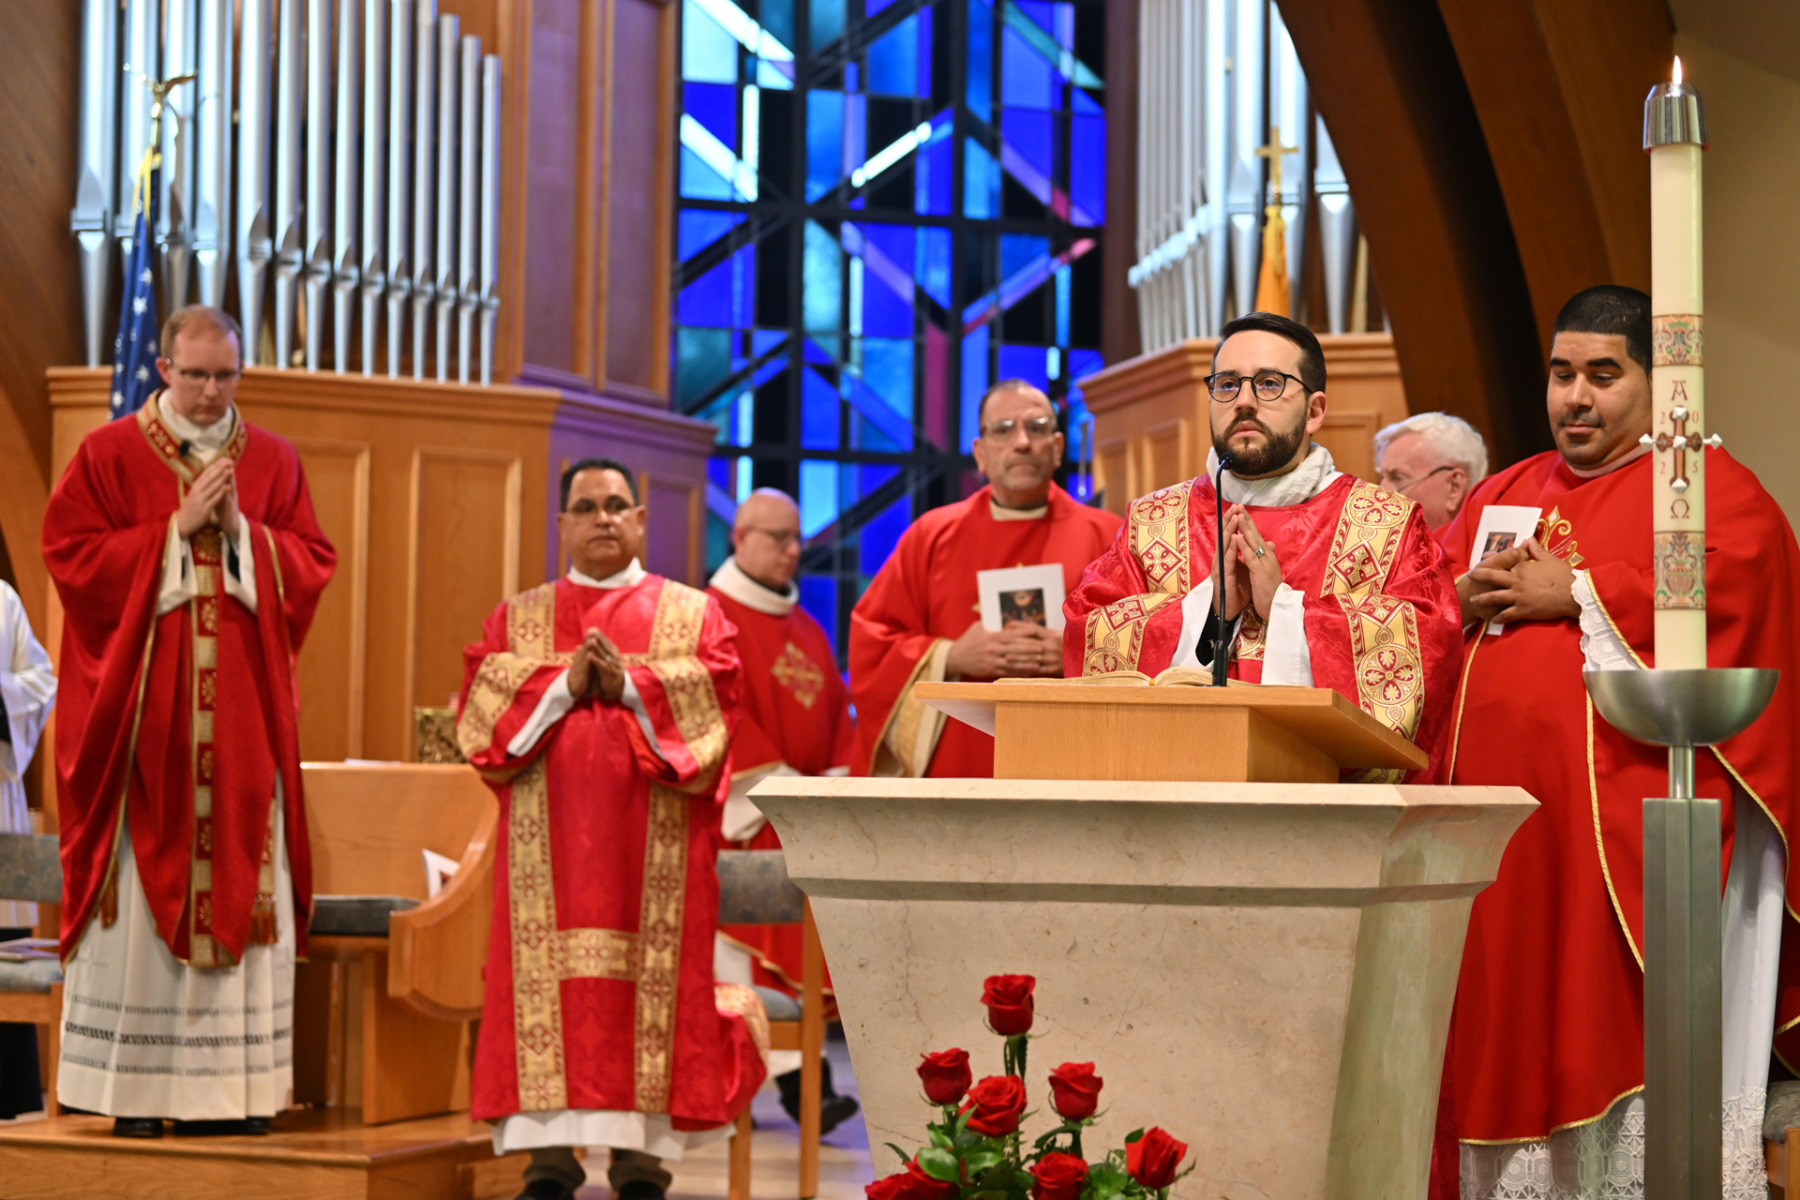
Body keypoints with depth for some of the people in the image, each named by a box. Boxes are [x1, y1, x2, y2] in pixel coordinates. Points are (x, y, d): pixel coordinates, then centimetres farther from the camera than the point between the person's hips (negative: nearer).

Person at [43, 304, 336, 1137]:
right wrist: (179, 527, -11)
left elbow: (312, 566, 7)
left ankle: (227, 1086, 4)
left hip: (242, 711, 3)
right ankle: (132, 1089, 0)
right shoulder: (108, 455, 2)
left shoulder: (272, 461, 11)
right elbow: (72, 557, -6)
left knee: (240, 880, 0)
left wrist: (242, 531, -9)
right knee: (143, 874, -4)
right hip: (140, 708, -3)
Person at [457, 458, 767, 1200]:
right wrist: (563, 685, -10)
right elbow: (479, 716, 2)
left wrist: (631, 685, -13)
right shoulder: (518, 618, 15)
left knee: (649, 979, -6)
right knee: (549, 979, -6)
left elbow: (713, 712, -1)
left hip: (655, 840, -1)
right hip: (548, 837, 1)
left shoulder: (691, 614, 11)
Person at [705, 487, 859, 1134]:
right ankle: (796, 1078, -16)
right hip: (742, 814, -7)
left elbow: (837, 715, 17)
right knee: (755, 939, -11)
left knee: (798, 943, 1)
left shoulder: (807, 630, 19)